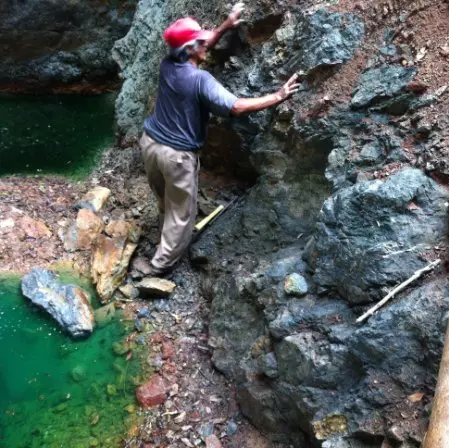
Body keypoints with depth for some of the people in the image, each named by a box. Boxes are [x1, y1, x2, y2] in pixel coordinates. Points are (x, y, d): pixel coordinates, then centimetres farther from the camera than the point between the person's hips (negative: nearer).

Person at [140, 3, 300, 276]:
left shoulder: (168, 65, -1)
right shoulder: (200, 79, -23)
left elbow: (201, 48, 19)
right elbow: (236, 107, -30)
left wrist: (225, 27, 21)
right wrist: (277, 97, -23)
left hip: (150, 142, 7)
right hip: (177, 155, -7)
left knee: (165, 199, 30)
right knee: (181, 212, 11)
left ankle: (170, 231, 57)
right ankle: (162, 265, 22)